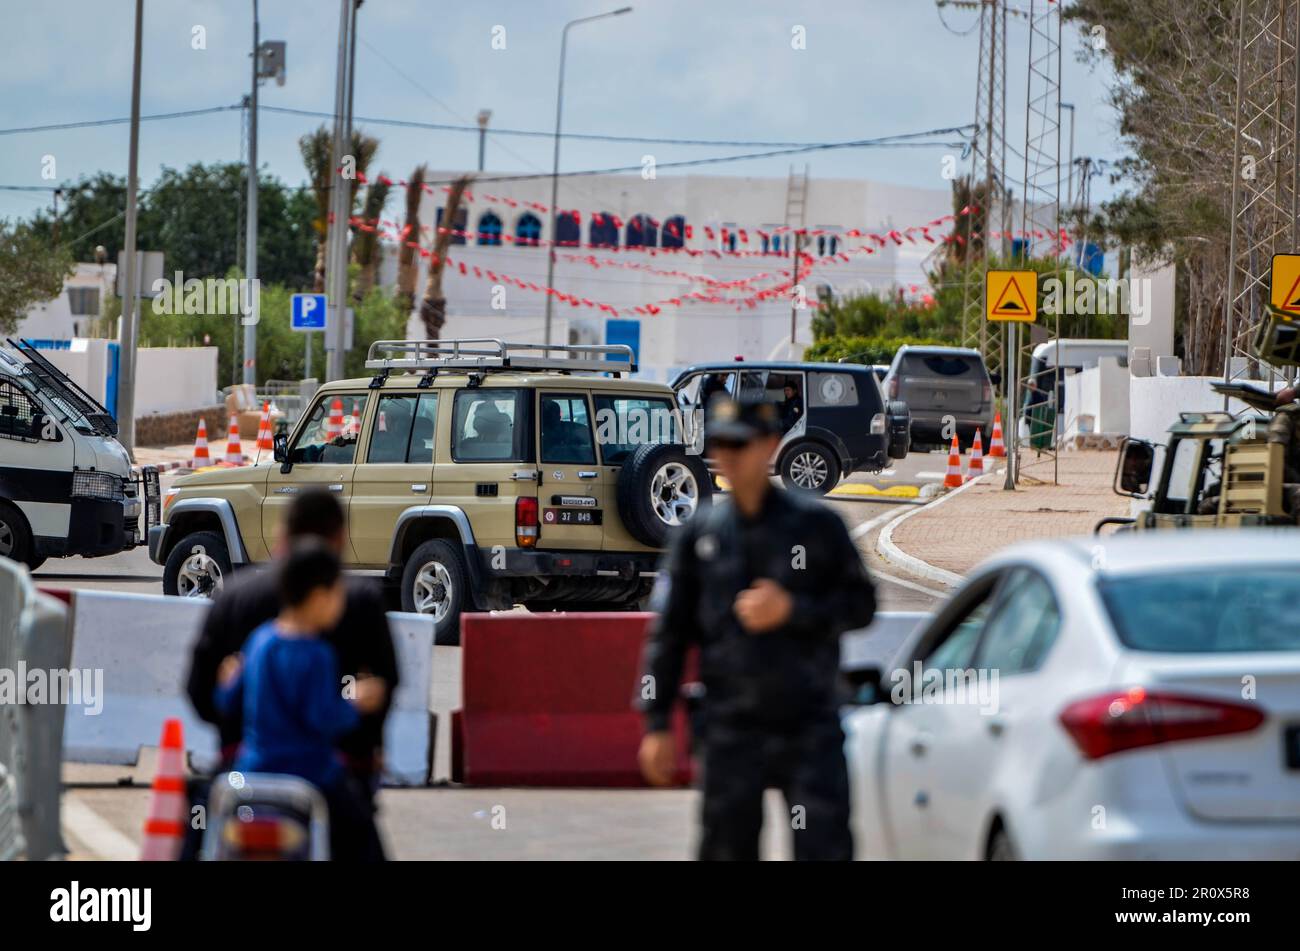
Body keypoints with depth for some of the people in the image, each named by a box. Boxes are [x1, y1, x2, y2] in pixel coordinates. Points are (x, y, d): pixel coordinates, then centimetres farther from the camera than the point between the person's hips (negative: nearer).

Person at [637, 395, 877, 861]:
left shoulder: (817, 524, 2)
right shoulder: (698, 535, 7)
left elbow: (861, 604, 2)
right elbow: (668, 634, 8)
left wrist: (793, 609, -13)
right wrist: (656, 723, 3)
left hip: (809, 729, -2)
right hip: (731, 731, 2)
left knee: (825, 847, -8)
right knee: (727, 850, 4)